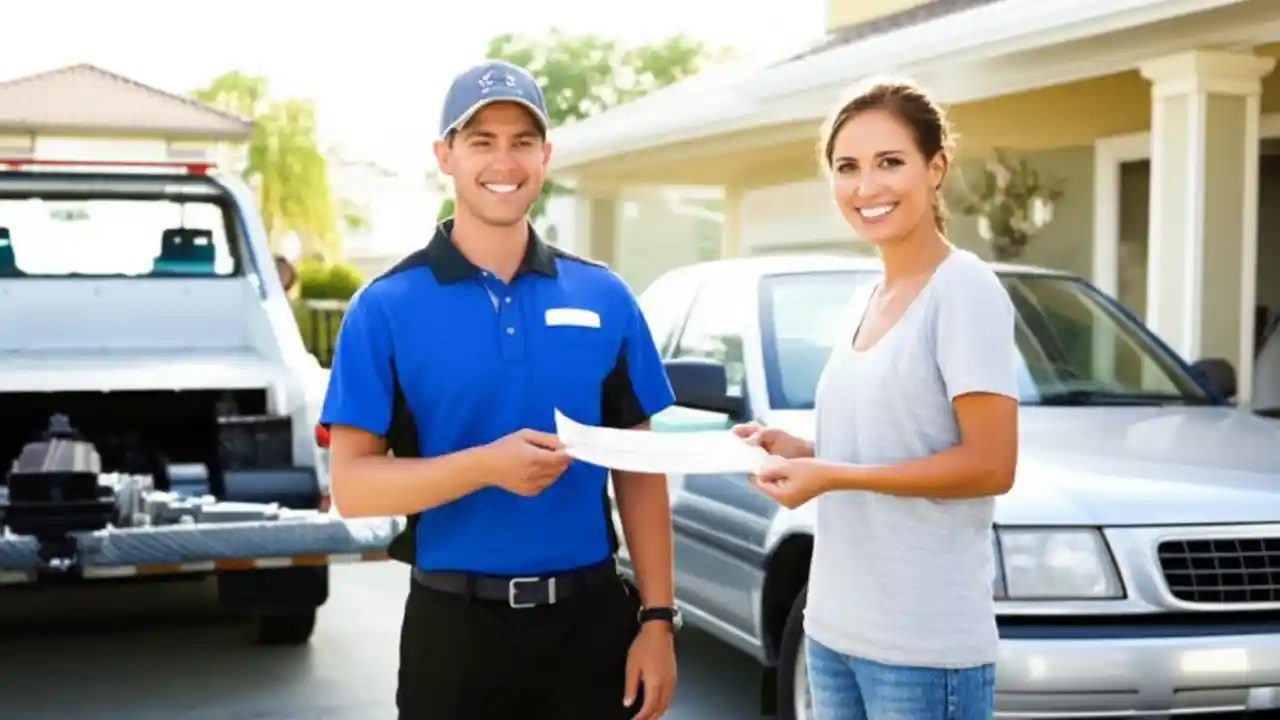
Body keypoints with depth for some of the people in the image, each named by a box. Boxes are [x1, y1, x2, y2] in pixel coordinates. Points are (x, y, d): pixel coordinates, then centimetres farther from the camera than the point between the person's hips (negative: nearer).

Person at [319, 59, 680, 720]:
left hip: (591, 616, 2)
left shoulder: (604, 298, 3)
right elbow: (351, 485, -9)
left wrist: (657, 616, 1)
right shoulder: (386, 307, -5)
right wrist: (487, 466, -23)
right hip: (455, 626, -2)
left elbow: (639, 470, 7)